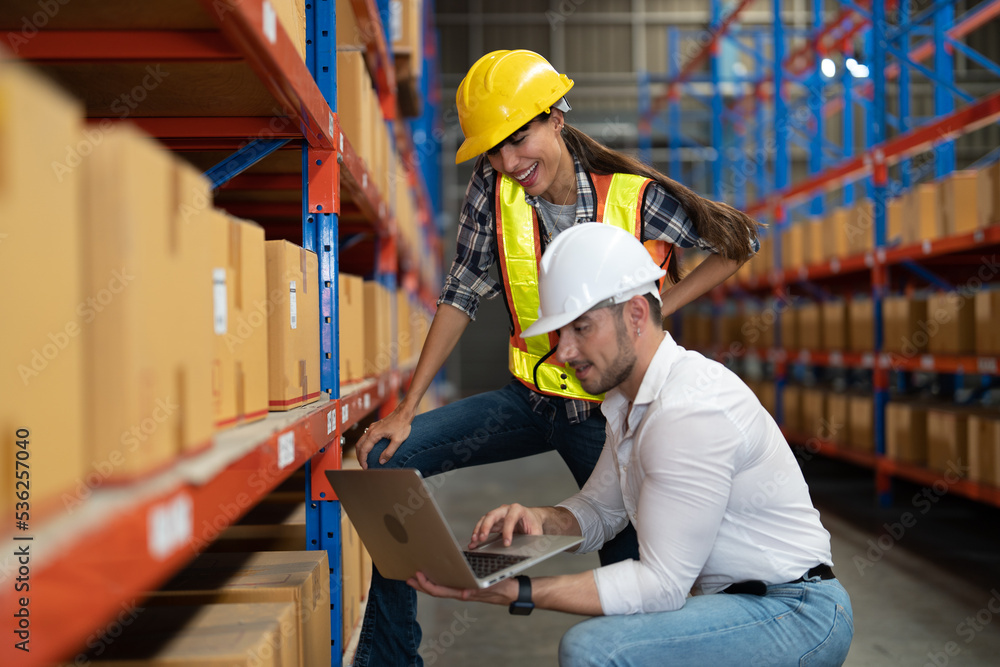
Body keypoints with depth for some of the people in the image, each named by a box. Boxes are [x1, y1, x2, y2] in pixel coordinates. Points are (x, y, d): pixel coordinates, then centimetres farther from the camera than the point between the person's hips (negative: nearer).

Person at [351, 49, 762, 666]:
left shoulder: (637, 197, -17)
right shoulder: (492, 189, -9)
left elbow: (739, 242, -3)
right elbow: (462, 295, -3)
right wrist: (406, 410, -7)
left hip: (610, 411, -3)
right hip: (532, 399, 3)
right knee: (390, 458, -9)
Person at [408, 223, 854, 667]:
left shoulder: (692, 410, -25)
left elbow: (661, 584, -24)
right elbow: (596, 514, 15)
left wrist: (515, 592, -27)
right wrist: (539, 520, -8)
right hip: (739, 599, 10)